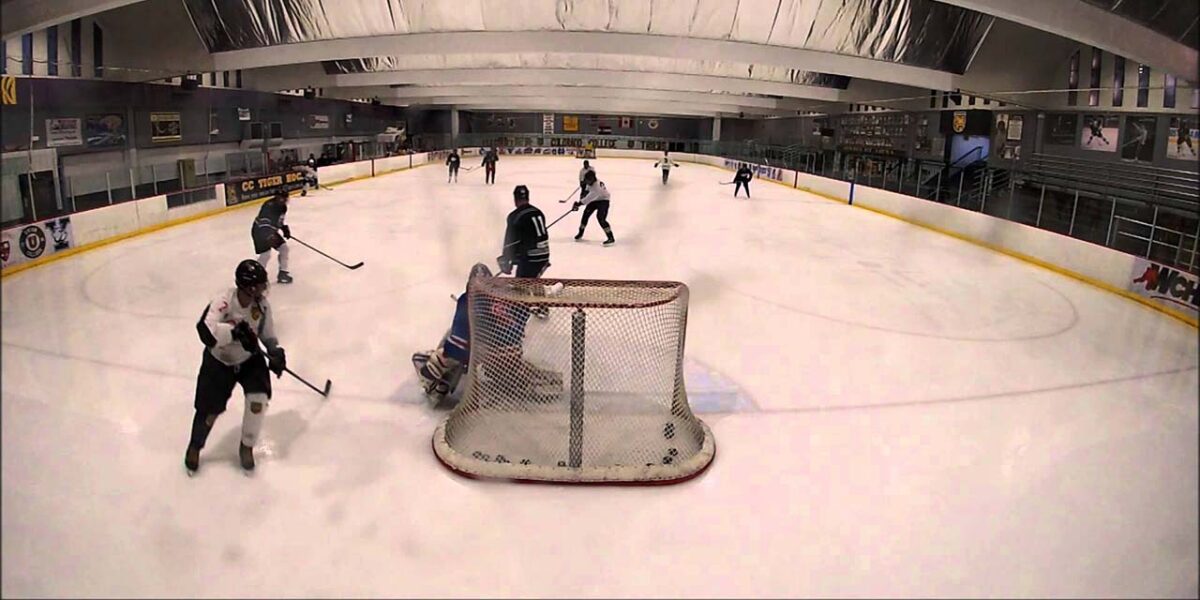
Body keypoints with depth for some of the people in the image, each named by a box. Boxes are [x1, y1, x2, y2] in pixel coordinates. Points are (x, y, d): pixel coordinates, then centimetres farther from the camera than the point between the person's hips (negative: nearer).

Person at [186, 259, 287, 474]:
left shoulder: (262, 304, -14)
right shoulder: (224, 301, -30)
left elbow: (267, 334, 0)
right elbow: (206, 330, -41)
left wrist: (276, 352, -16)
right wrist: (236, 332, -48)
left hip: (250, 359, 3)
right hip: (218, 361, -3)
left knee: (259, 399, -14)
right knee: (210, 410, 3)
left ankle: (247, 447, 11)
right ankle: (195, 446, 36)